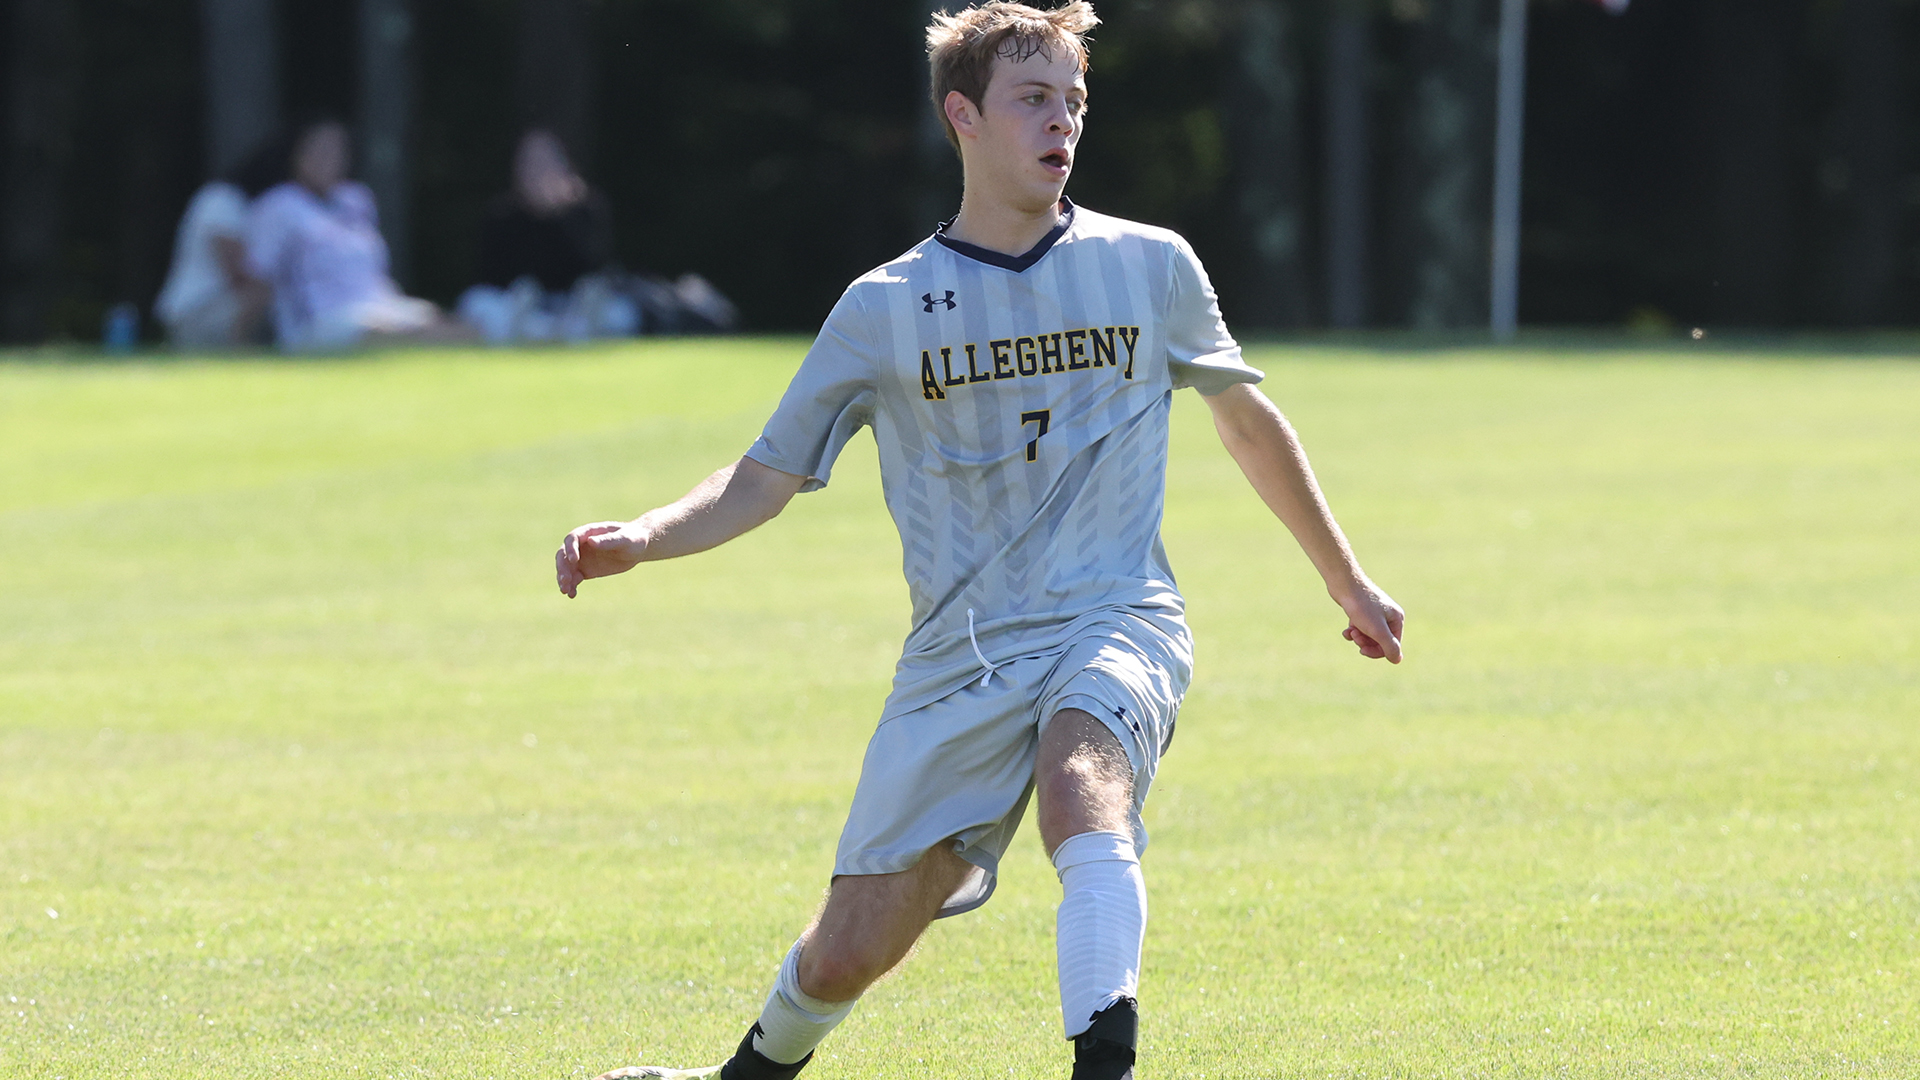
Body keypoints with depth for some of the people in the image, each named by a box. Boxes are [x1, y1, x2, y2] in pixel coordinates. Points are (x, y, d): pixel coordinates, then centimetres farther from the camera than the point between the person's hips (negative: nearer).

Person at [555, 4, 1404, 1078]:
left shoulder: (1149, 267, 5)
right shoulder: (886, 311, 2)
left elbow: (1248, 421, 20)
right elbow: (767, 476, 6)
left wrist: (1347, 579, 26)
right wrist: (639, 540, -12)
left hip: (1115, 625, -1)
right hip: (960, 657, 1)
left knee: (1085, 800, -37)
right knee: (846, 957, 1)